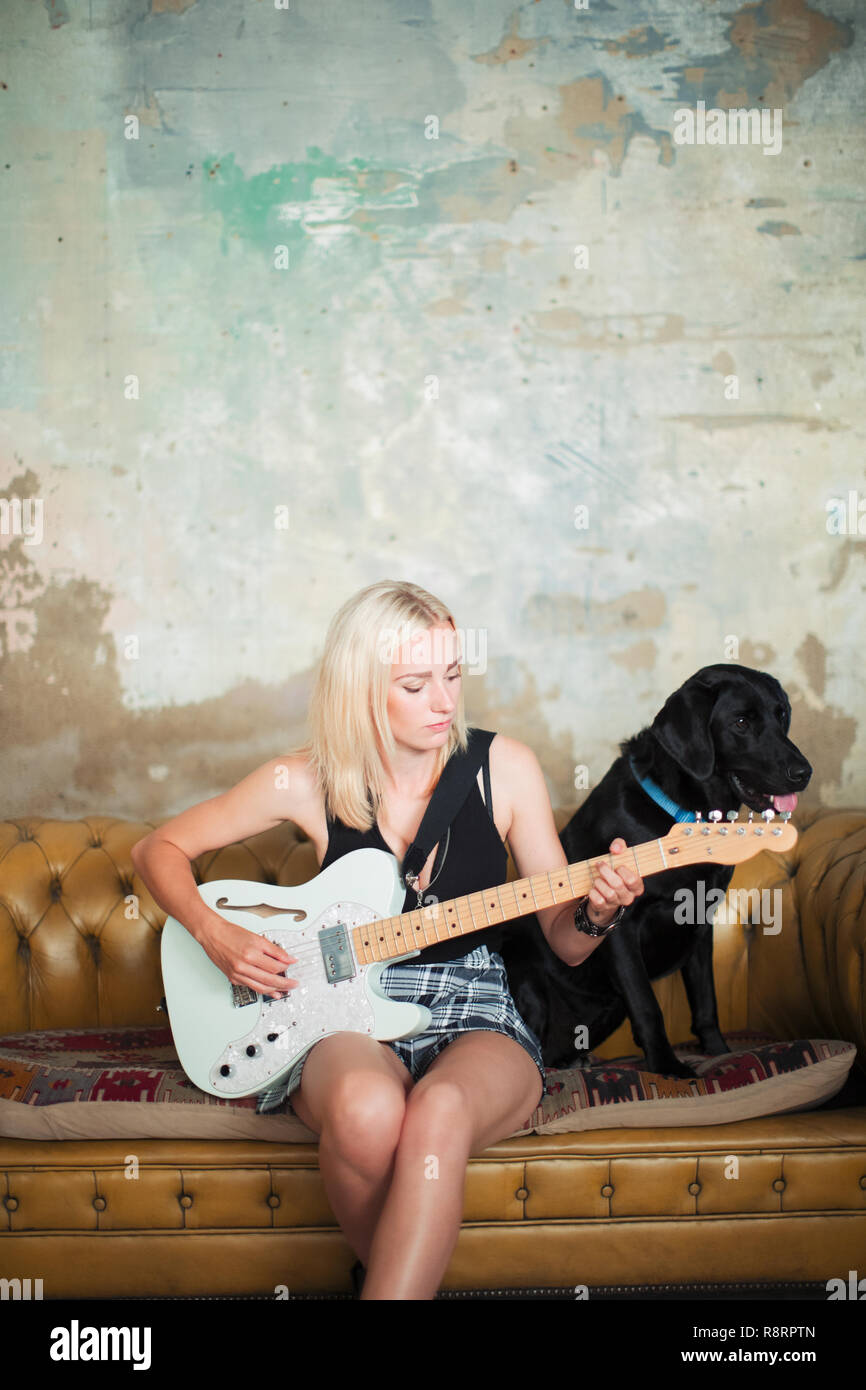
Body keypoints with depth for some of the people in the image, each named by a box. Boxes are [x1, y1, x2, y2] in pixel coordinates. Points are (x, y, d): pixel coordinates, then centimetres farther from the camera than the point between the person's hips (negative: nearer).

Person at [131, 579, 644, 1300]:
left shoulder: (504, 767, -1)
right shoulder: (306, 781, -3)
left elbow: (564, 941, 5)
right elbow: (158, 849, 9)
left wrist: (596, 913, -18)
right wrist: (214, 935, -8)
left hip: (478, 1022, 0)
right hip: (349, 1024, 0)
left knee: (439, 1112, -37)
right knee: (367, 1110, -36)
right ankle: (402, 1278, -8)